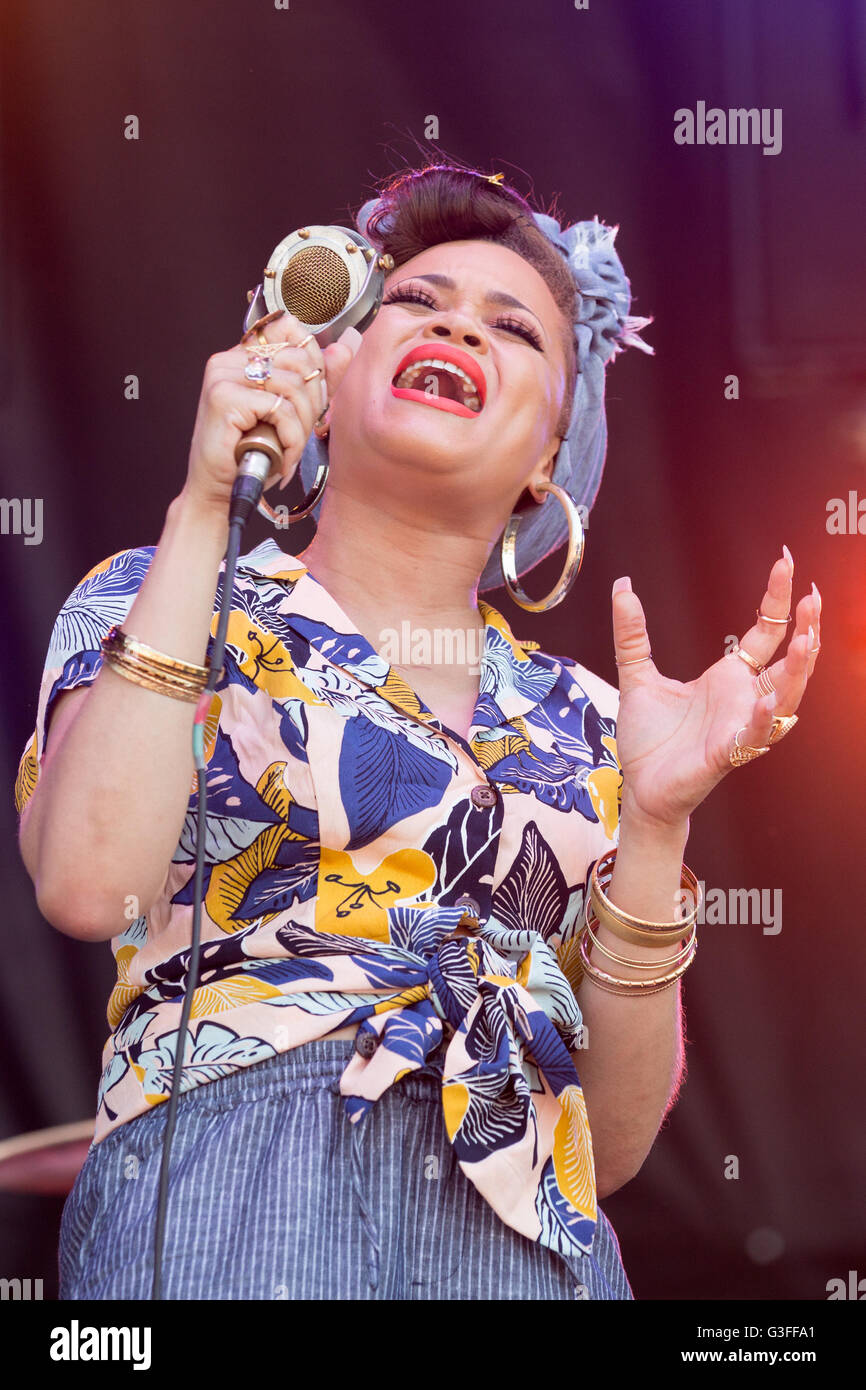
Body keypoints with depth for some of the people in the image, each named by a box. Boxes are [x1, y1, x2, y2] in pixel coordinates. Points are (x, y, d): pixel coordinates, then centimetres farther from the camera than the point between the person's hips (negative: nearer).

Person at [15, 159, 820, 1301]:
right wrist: (204, 504, -10)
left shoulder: (580, 721, 12)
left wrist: (656, 820, -6)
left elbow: (613, 1140, 6)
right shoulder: (155, 603, 6)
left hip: (529, 1243, 3)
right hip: (224, 1206, -3)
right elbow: (92, 886, -15)